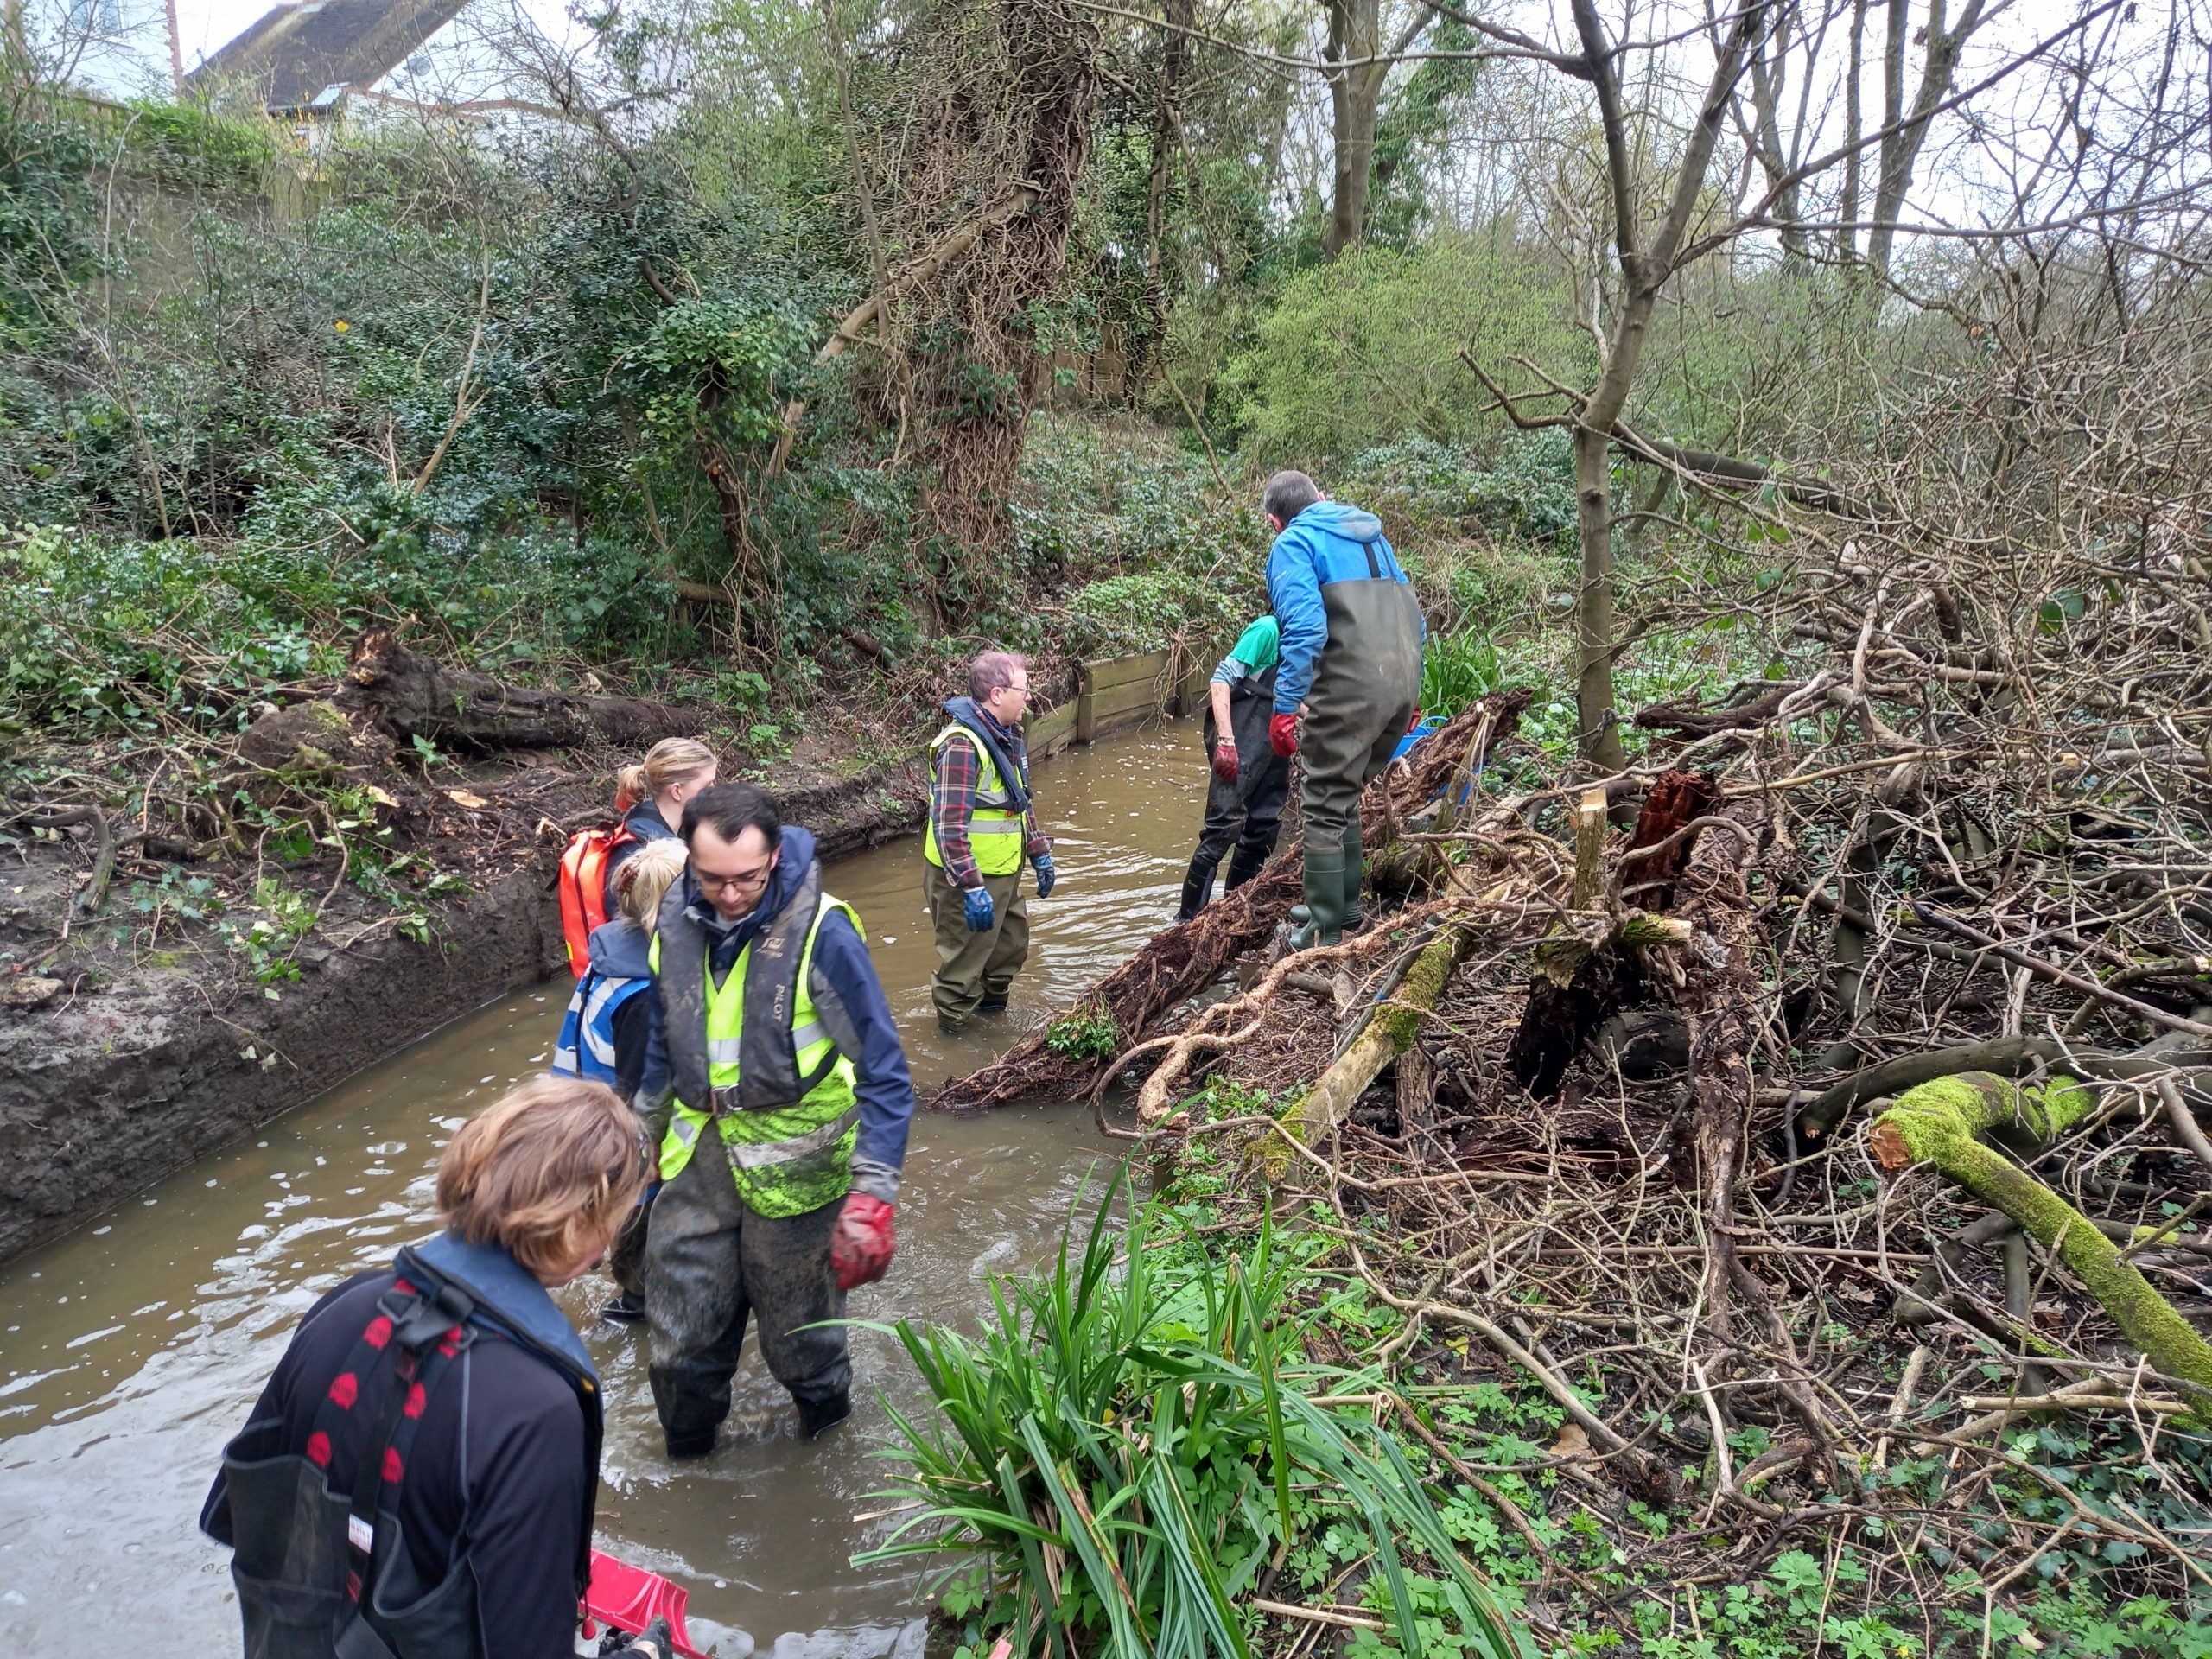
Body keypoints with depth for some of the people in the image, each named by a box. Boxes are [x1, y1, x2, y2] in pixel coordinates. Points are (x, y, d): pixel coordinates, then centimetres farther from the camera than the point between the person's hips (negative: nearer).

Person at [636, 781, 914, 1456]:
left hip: (791, 1164, -4)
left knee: (797, 1325, 15)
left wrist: (872, 1195, -23)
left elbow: (884, 1075, -18)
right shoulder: (678, 919, -6)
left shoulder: (821, 933, -23)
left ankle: (826, 1413, 47)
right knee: (680, 1336, 13)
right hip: (699, 1153, 4)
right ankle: (687, 1457, 40)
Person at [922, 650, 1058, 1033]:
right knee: (965, 961, 3)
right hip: (967, 876, -10)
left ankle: (992, 1007, 46)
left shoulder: (1008, 736, 7)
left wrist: (1040, 854, 20)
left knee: (1011, 946, 24)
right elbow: (949, 826, -29)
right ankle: (952, 1031, 21)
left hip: (1004, 873, 10)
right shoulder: (962, 745, -25)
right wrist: (972, 888, -31)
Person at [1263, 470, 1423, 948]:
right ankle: (1343, 902, 31)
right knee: (1346, 797, 22)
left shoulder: (1293, 544, -1)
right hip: (1404, 683, 8)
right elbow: (1414, 616, 22)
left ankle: (1323, 931, 4)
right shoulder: (1373, 536, 22)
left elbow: (1304, 629, -16)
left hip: (1351, 689, -7)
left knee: (1324, 806, 1)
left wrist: (1284, 708, -16)